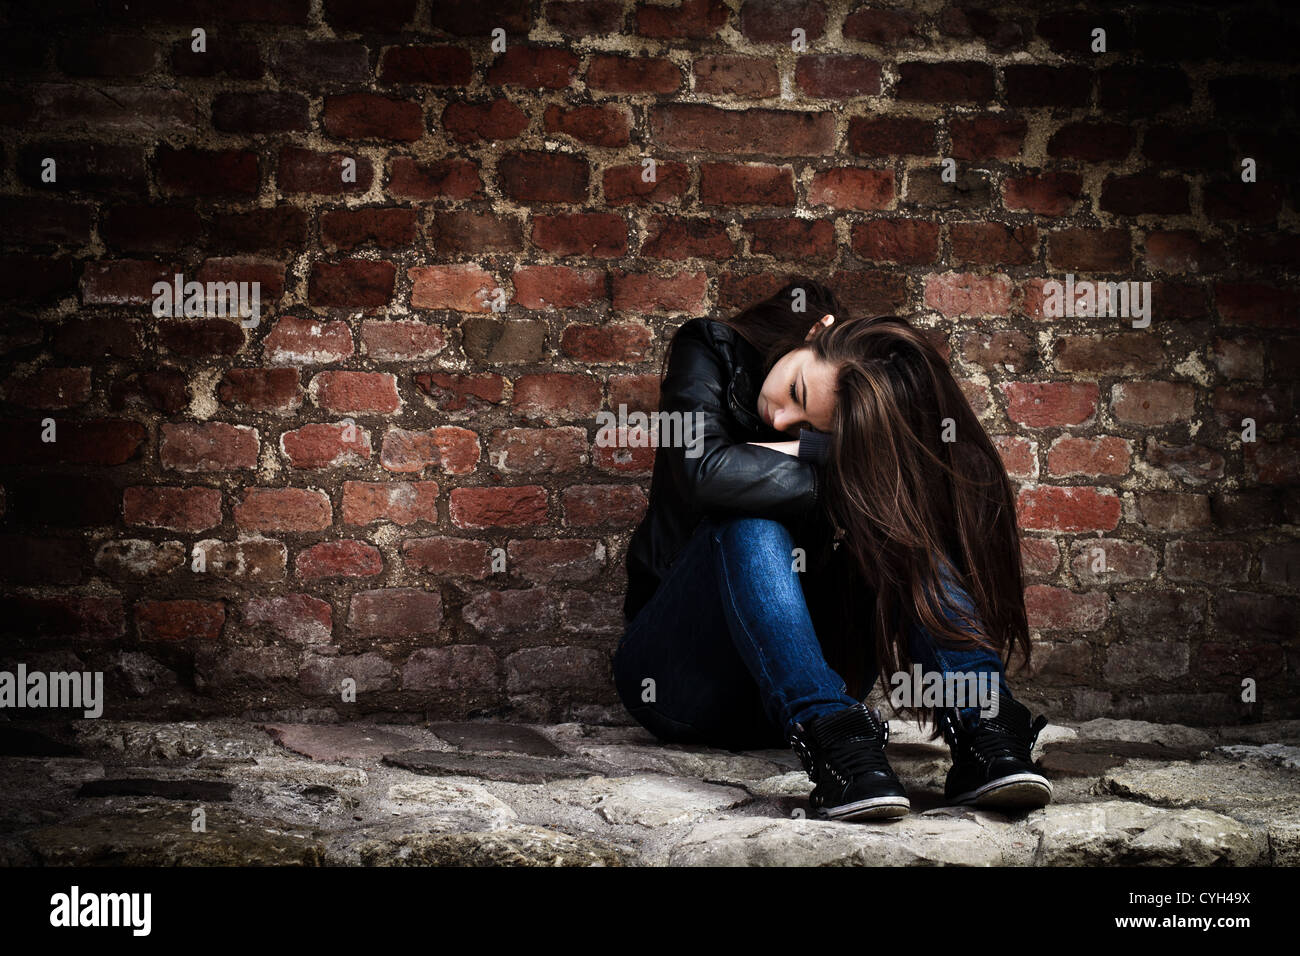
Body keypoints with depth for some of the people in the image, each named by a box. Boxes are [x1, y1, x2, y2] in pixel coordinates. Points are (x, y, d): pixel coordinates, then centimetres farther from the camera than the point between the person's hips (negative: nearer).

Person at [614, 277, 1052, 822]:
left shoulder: (872, 431, -7)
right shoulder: (711, 352, -12)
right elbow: (707, 472, -30)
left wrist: (803, 448, -28)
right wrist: (840, 485, -24)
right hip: (677, 685, -2)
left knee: (906, 522, -21)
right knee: (752, 520, -32)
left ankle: (983, 724, -38)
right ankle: (833, 742, -49)